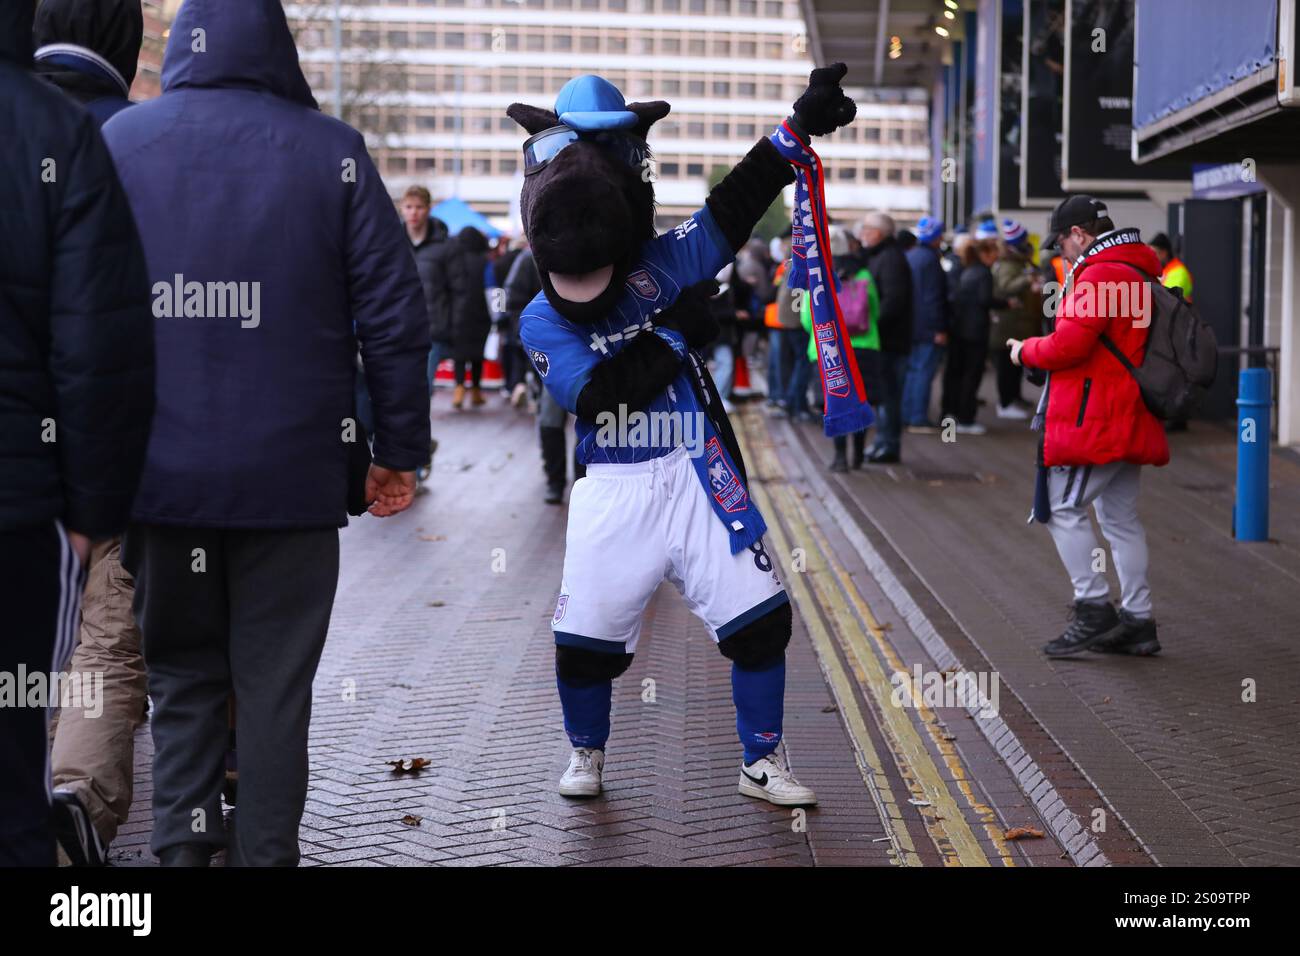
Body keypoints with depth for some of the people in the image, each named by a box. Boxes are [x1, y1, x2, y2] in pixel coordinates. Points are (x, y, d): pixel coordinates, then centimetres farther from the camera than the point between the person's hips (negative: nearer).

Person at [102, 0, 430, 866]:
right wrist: (401, 451, 4)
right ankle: (264, 850, 11)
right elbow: (394, 314, -5)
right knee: (275, 683, 9)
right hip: (291, 474, -1)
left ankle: (182, 842, 7)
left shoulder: (115, 142, 2)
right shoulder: (331, 151, -3)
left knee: (182, 673, 16)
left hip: (157, 471, 2)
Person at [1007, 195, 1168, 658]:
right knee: (1120, 518, 13)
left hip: (1095, 422, -10)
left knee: (1064, 509, -4)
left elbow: (1068, 345, -20)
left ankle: (1094, 608, -4)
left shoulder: (1100, 275, -15)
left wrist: (1025, 351, -2)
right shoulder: (1140, 272, 18)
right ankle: (1137, 620, 15)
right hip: (1128, 421, 10)